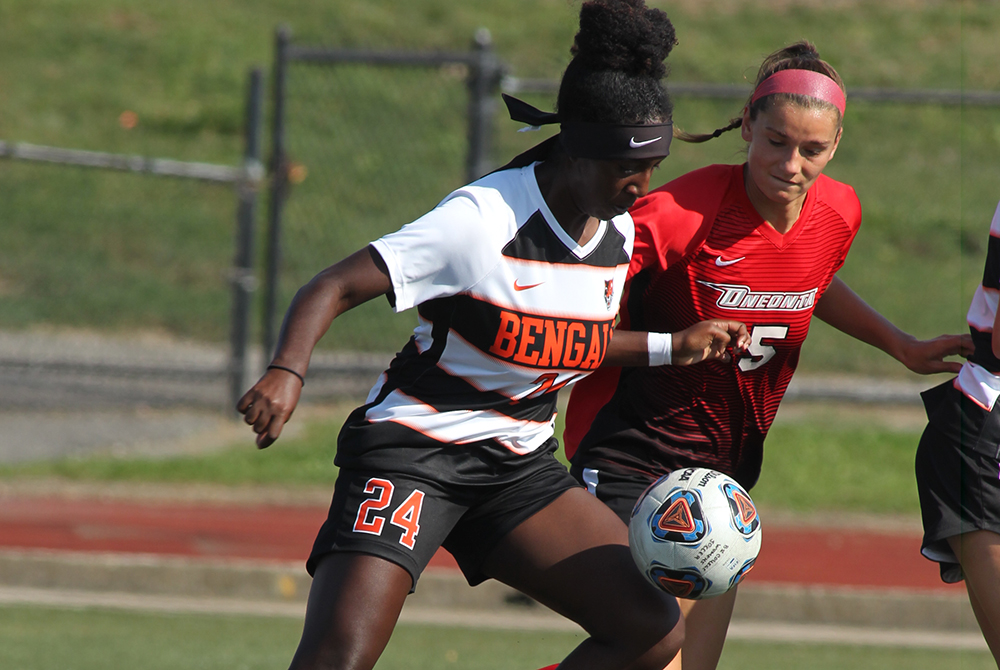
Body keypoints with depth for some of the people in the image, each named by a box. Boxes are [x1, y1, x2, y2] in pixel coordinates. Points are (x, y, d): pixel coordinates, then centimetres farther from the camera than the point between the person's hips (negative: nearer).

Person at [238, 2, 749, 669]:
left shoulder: (618, 231, 4)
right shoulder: (484, 218, -19)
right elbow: (335, 287, -23)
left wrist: (676, 345, 18)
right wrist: (287, 371, -39)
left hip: (520, 465, 8)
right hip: (414, 450, -8)